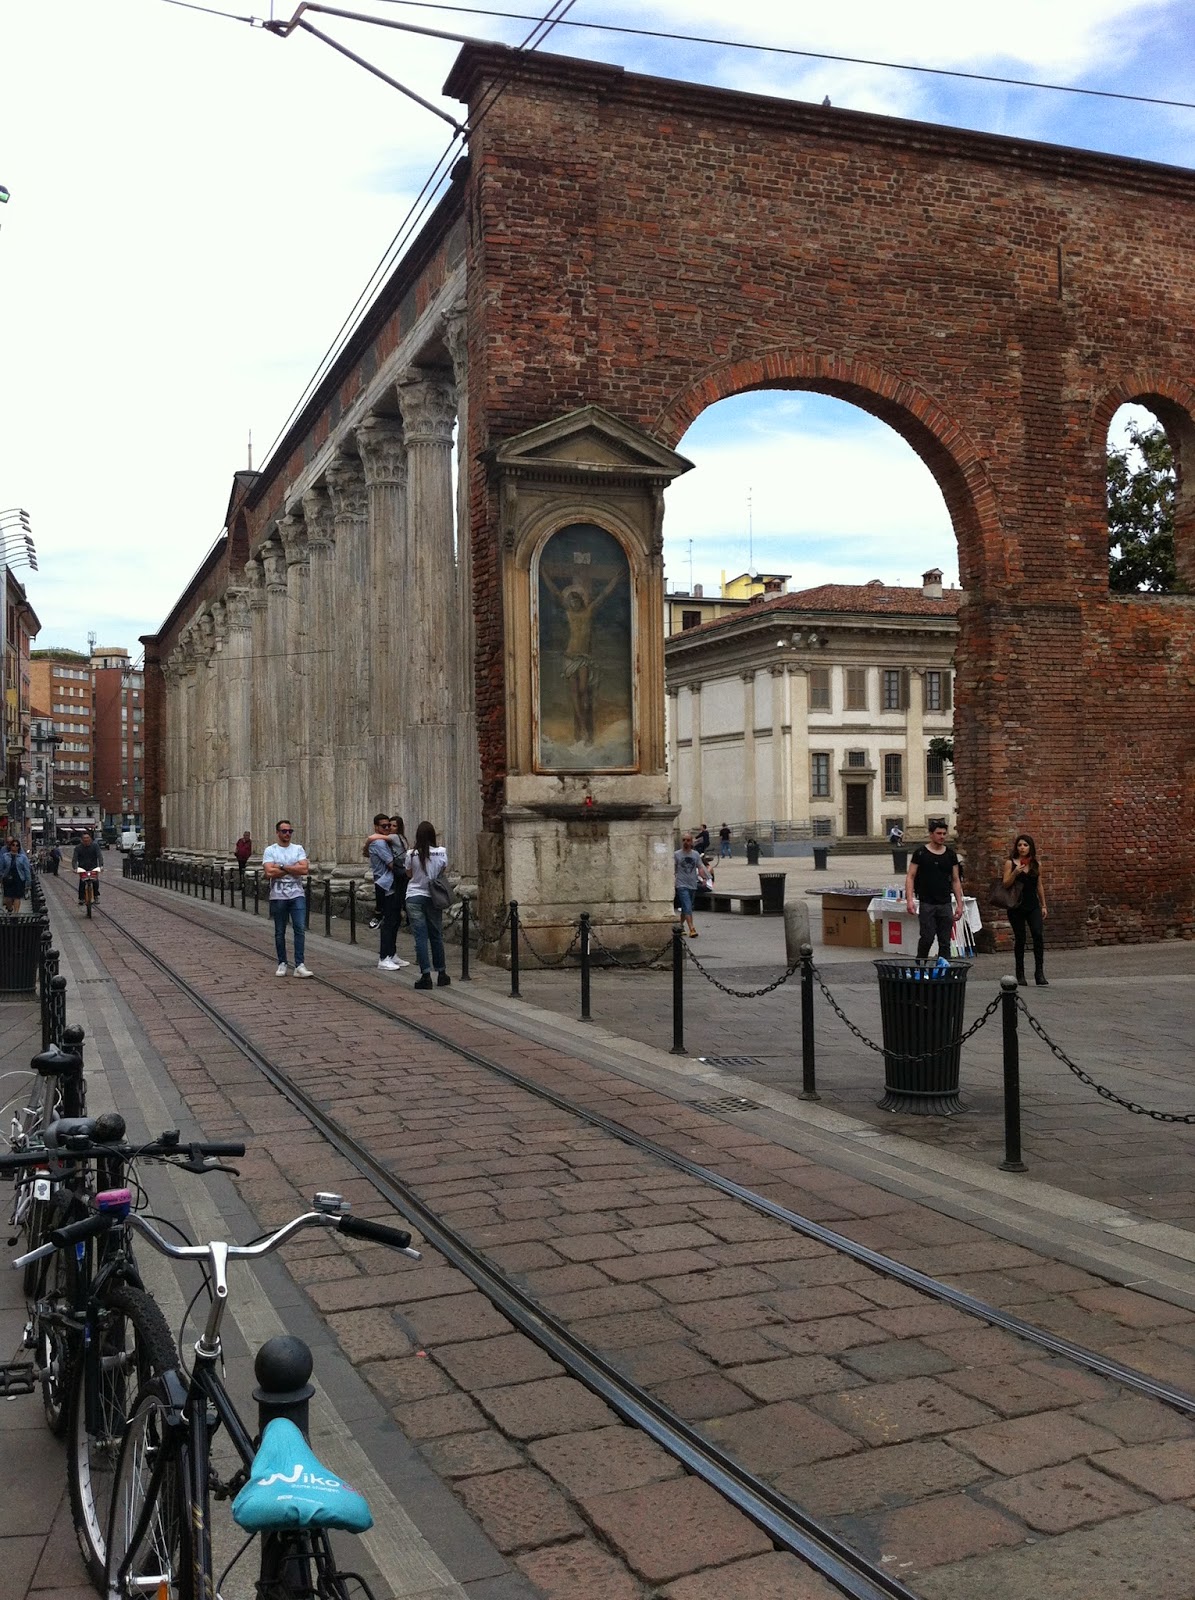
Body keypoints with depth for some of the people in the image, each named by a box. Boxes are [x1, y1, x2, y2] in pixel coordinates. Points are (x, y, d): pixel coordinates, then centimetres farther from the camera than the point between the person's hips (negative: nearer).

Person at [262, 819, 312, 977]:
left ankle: (299, 966, -10)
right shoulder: (270, 850, 1)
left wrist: (282, 867, -11)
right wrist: (293, 869, -9)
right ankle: (282, 964, 18)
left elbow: (304, 869, -8)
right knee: (280, 932, 7)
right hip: (278, 897, -1)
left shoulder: (298, 849, 7)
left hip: (297, 895, 1)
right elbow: (269, 872, -15)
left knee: (300, 929, -9)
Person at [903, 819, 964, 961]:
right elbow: (910, 877, -1)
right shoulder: (920, 853, 0)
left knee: (945, 941, 2)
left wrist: (959, 904, 8)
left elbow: (956, 880, 13)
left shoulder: (950, 854, 10)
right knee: (927, 937, -9)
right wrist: (909, 899, -12)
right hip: (926, 904, -3)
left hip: (945, 904, 3)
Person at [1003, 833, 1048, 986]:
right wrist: (1015, 873, -20)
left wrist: (1043, 905, 14)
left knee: (1038, 934, -15)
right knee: (1020, 939, 3)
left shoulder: (1037, 864, 8)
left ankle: (1039, 972, -13)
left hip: (1033, 906, 2)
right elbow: (1005, 884, -5)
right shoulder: (1011, 863, 0)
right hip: (1016, 907, -2)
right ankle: (1020, 974, 15)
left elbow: (1039, 886, 15)